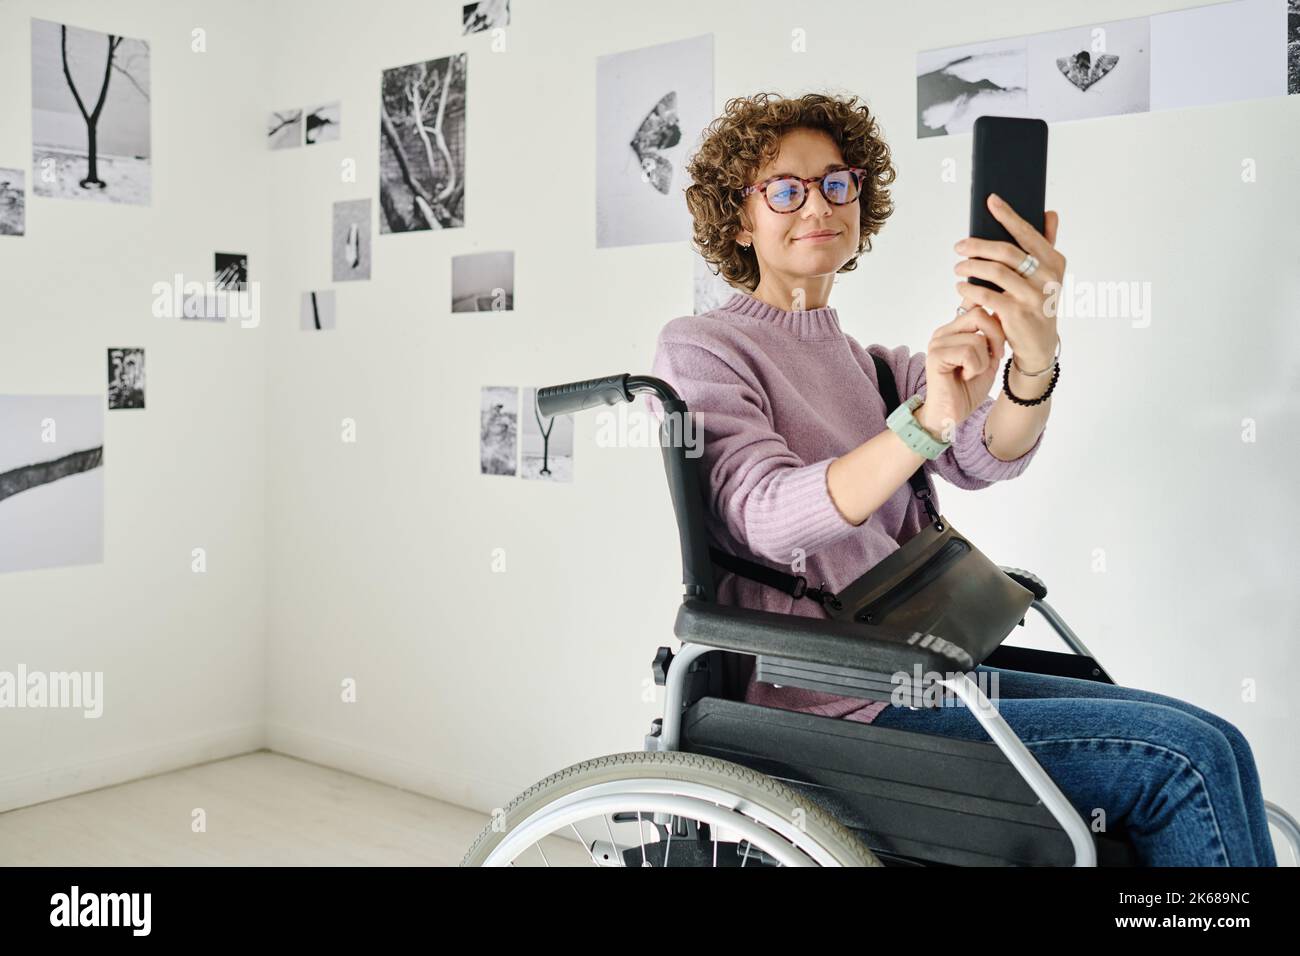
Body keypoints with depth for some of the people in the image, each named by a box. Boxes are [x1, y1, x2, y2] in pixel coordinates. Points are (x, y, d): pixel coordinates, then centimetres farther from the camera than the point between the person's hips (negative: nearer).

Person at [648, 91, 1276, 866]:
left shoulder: (876, 366, 15)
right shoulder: (699, 348, -3)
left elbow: (990, 458, -7)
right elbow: (769, 518, -21)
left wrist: (1035, 359, -30)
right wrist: (927, 422, -36)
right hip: (832, 711, -6)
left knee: (1212, 743, -5)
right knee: (1186, 760, -15)